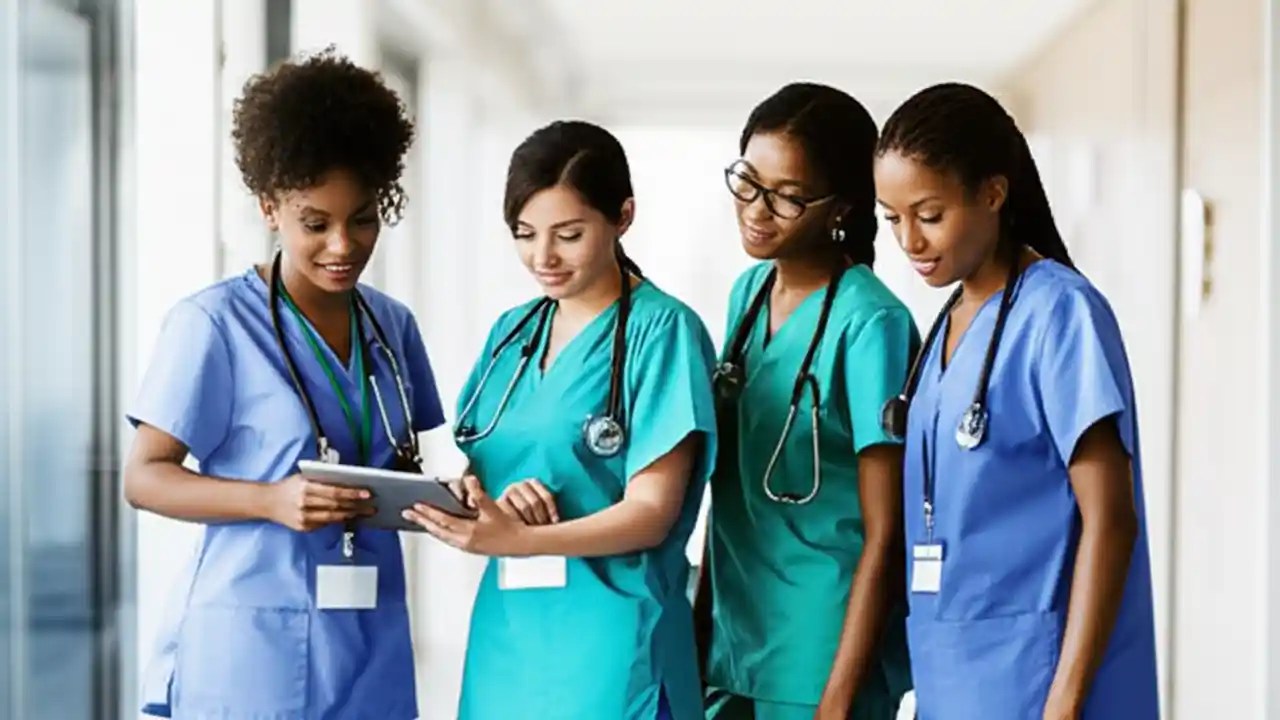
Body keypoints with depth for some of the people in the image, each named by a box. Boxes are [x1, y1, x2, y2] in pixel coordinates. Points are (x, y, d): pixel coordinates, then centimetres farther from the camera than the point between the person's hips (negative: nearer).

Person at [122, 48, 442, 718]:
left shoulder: (391, 324, 10)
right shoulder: (215, 322, -8)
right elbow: (145, 476, -9)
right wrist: (272, 500, -24)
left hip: (370, 640, 5)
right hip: (255, 639, -5)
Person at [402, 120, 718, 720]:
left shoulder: (661, 330, -8)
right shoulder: (511, 332, 10)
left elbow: (652, 512, -13)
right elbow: (476, 473, 11)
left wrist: (517, 540, -26)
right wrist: (492, 499, -12)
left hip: (609, 633, -6)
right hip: (506, 625, 6)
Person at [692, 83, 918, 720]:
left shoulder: (869, 324, -15)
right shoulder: (747, 293, 6)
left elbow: (885, 537, -15)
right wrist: (700, 623, 11)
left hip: (822, 652, -6)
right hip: (732, 641, 6)